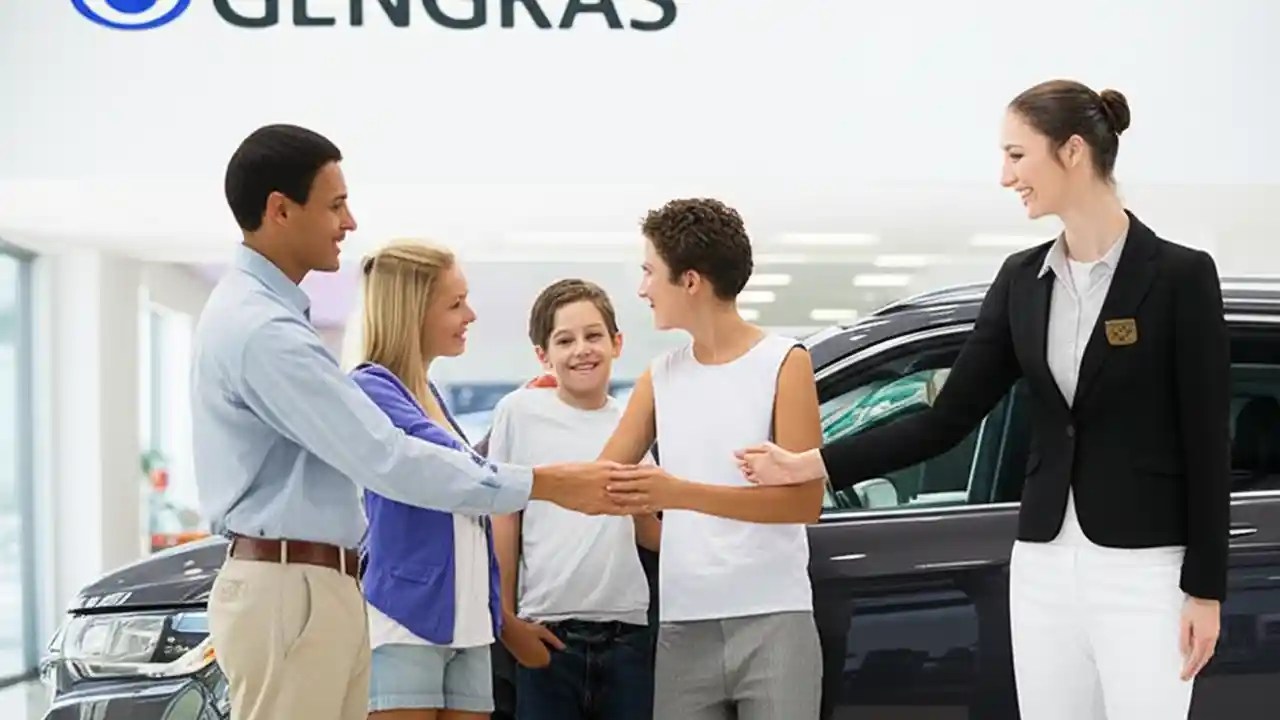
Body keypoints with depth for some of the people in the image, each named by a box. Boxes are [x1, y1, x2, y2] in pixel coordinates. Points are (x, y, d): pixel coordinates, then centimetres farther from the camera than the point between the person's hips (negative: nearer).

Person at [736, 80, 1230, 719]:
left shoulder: (1179, 275, -9)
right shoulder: (1022, 280, 7)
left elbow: (1207, 445, -9)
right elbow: (947, 419, 7)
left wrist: (1205, 590, -11)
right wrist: (813, 464, 1)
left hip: (1144, 569, -6)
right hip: (1044, 565, 6)